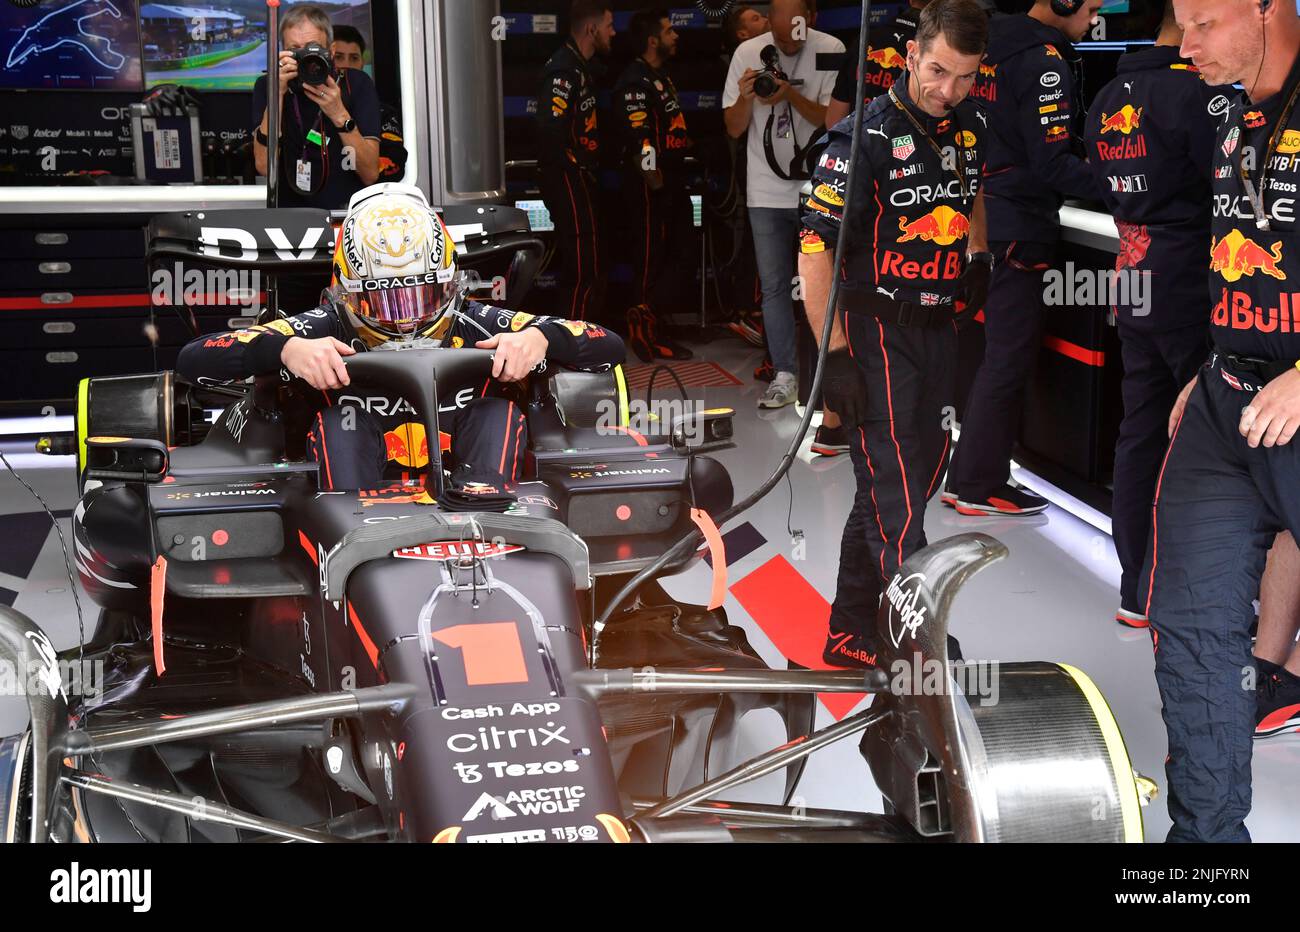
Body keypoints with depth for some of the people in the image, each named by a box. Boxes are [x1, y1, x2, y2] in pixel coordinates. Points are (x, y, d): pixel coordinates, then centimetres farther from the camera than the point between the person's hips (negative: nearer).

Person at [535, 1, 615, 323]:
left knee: (591, 264, 15)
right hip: (568, 181, -10)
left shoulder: (579, 67, 16)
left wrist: (587, 169, 12)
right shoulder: (564, 71, -17)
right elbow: (550, 132, -26)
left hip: (579, 180, 10)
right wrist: (574, 167, -17)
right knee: (582, 268, -8)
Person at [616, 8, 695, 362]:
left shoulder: (660, 77, 18)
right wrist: (653, 180, -23)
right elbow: (639, 141, -22)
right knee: (650, 260, -4)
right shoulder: (635, 81, -15)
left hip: (673, 180, 10)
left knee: (680, 256, 12)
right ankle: (645, 328, 4)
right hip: (651, 186, -10)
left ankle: (651, 325, 17)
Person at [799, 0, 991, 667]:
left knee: (919, 476, 14)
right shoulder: (865, 136, -16)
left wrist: (977, 253, 17)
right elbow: (815, 247, -18)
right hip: (876, 329, -8)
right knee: (895, 496, -10)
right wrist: (834, 354, -21)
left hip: (940, 328, 8)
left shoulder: (970, 129, 6)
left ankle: (850, 635, 26)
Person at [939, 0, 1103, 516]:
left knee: (991, 352, 17)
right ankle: (978, 487, 6)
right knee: (1008, 358, 0)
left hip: (980, 217, 9)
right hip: (1018, 228, -9)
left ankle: (969, 473, 24)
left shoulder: (993, 46, 10)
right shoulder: (1044, 61, -15)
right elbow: (1052, 163, -18)